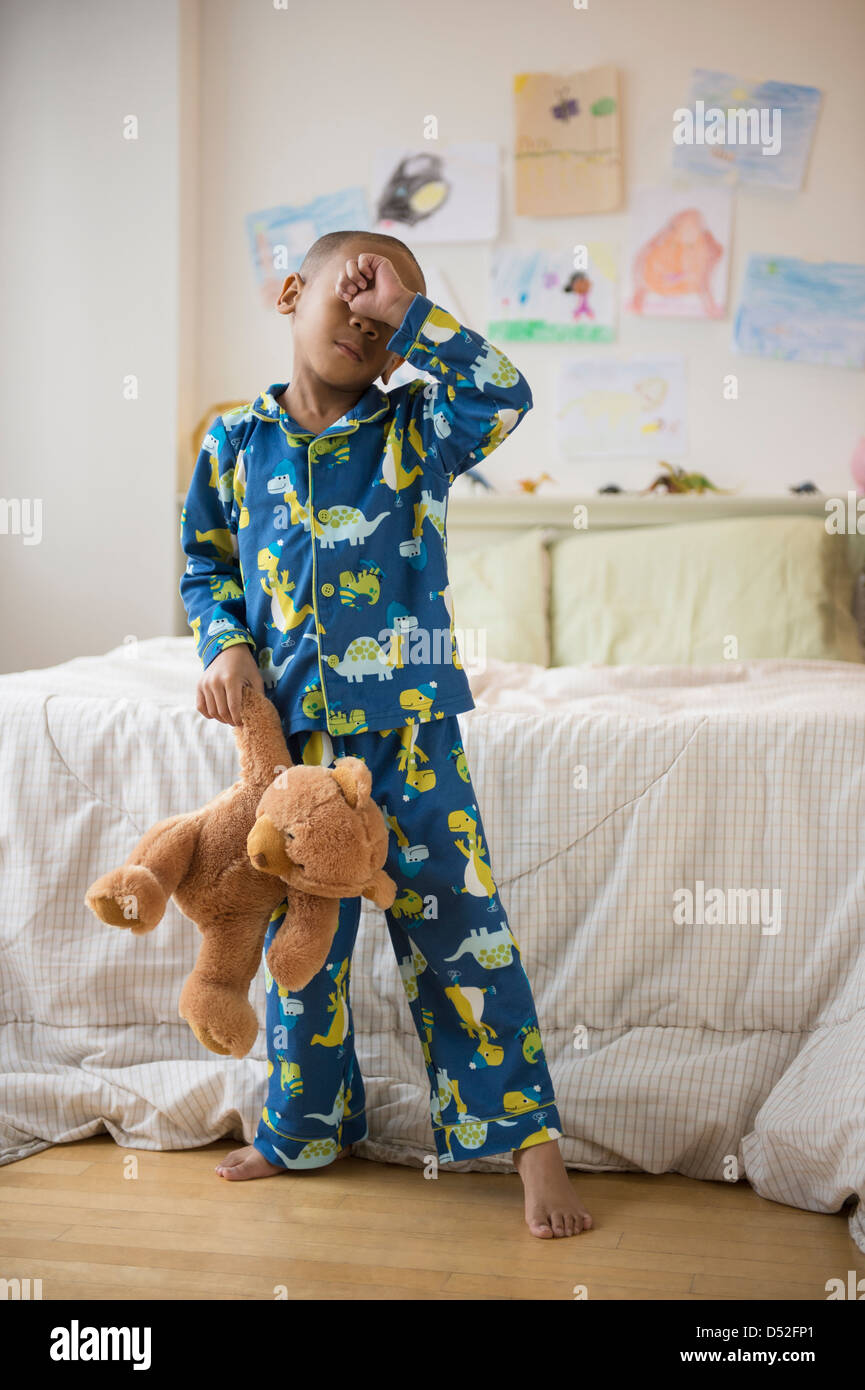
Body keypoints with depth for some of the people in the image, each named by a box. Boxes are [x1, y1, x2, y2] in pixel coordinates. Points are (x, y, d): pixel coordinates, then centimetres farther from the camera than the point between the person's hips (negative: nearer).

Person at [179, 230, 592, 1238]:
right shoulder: (235, 442, 6)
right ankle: (302, 1127, 31)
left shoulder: (414, 432, 0)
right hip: (291, 728, 3)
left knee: (455, 923, 0)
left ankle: (527, 1137, 11)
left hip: (408, 722, -2)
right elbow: (205, 564, 14)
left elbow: (502, 396, -19)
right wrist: (227, 645, -3)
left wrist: (407, 311, -14)